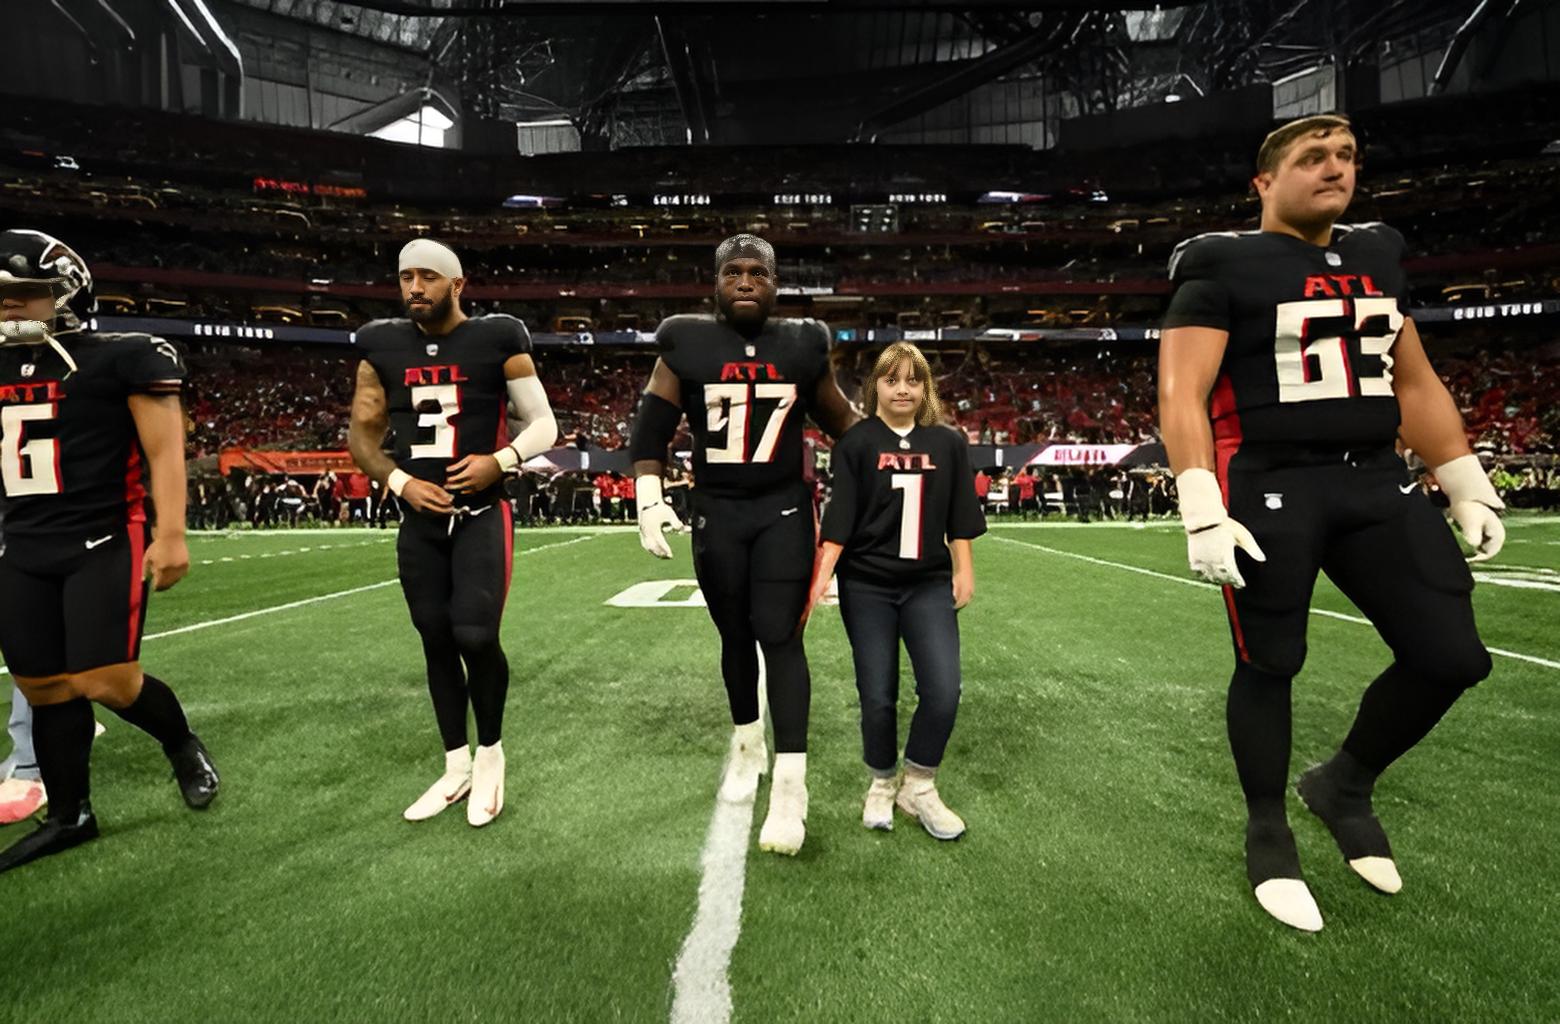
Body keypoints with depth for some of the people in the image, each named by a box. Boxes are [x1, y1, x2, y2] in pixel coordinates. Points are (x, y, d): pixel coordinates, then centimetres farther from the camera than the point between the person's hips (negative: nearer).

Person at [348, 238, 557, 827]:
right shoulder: (383, 349, 8)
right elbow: (361, 434, 12)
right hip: (421, 520, 5)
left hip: (481, 514, -4)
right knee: (437, 641, 10)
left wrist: (501, 460, -18)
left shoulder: (496, 340, -3)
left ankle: (490, 752, 14)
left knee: (475, 637, -14)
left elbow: (543, 424, -1)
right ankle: (456, 768, 27)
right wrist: (400, 483, -5)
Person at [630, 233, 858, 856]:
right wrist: (649, 500, -7)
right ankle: (746, 746, 35)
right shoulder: (687, 345, 1)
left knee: (780, 638, -8)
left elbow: (840, 420, 15)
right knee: (735, 637, 12)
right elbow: (651, 427, 1)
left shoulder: (804, 347, 4)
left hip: (784, 512, -1)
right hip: (716, 514, 1)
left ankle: (790, 785, -2)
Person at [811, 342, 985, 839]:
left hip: (929, 584, 2)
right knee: (877, 696, 4)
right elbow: (839, 514, -7)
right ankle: (882, 784, 31)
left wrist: (963, 571, 5)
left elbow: (960, 517, 7)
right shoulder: (856, 442, -3)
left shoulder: (949, 443, 4)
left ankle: (919, 786, 18)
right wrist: (822, 574, -13)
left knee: (943, 691, -8)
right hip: (867, 588, -1)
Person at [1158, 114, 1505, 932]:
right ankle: (1268, 834, 24)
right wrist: (1202, 509, -24)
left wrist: (1466, 484, 16)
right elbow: (1181, 395, -14)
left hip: (1375, 483, 7)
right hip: (1269, 488, -6)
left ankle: (1344, 784, 29)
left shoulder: (1377, 258, 17)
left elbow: (1415, 384, 20)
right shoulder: (1222, 272, -5)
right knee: (1268, 666, 3)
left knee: (1451, 656, 4)